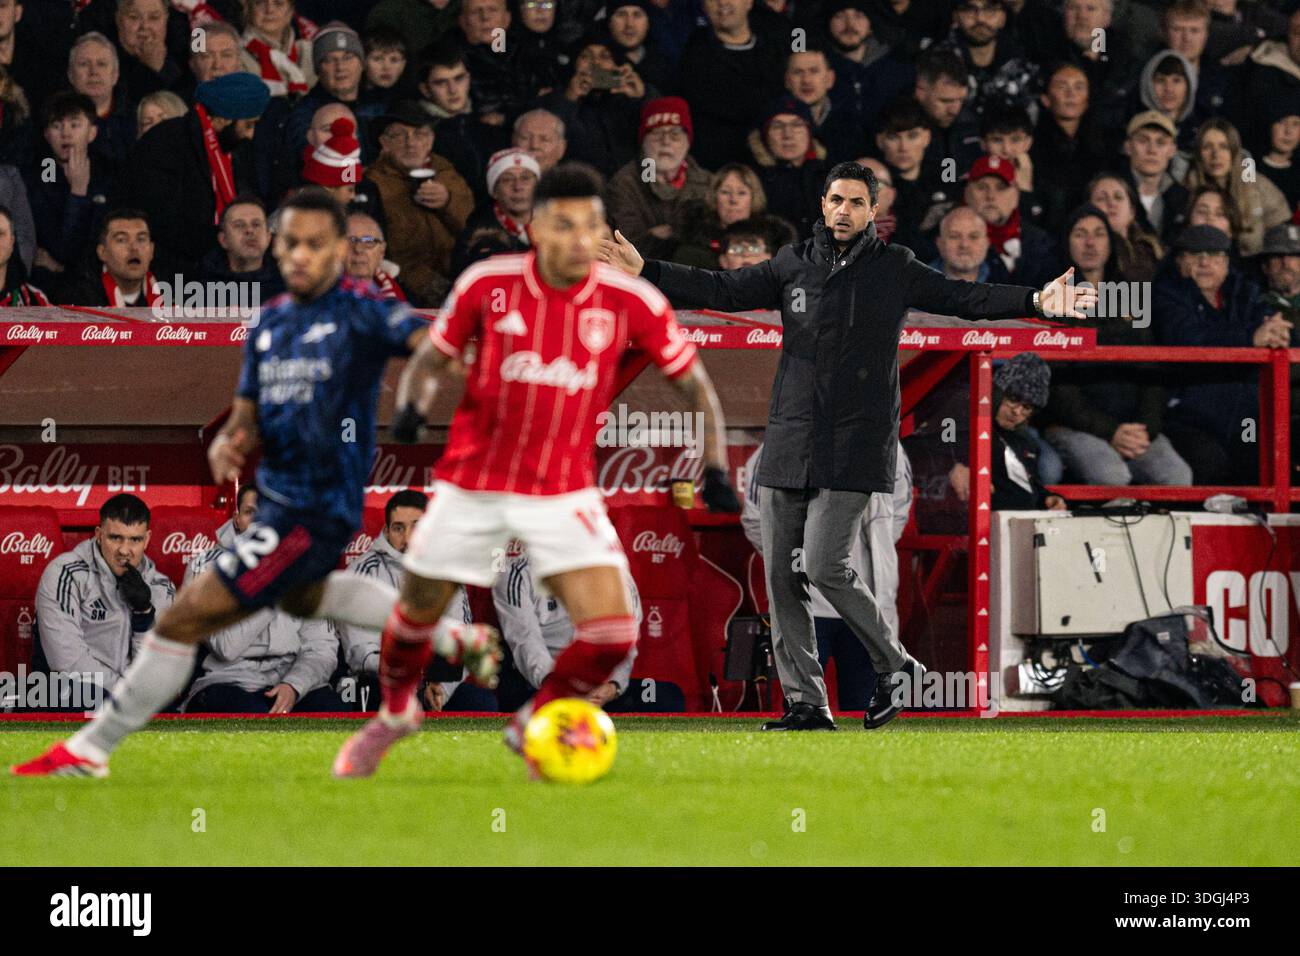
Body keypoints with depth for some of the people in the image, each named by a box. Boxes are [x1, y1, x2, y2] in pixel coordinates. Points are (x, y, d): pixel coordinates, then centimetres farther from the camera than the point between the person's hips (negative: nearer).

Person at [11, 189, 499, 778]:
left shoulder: (358, 314, -14)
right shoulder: (270, 323, 8)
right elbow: (247, 419, 11)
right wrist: (225, 446, -12)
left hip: (314, 514, -10)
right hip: (276, 499, 10)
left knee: (184, 619, -10)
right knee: (300, 595, 39)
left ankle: (90, 749, 3)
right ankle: (456, 638, 48)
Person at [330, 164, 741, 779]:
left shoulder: (631, 303, -10)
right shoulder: (487, 285, -10)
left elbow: (694, 385, 2)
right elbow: (428, 359, 4)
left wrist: (715, 469, -10)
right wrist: (411, 406, -18)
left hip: (563, 492, 0)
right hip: (470, 487, 0)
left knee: (611, 635, -14)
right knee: (417, 613, 12)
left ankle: (535, 724, 16)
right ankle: (394, 713, 46)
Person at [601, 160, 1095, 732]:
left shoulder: (894, 270, 2)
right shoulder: (793, 266, 10)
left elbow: (964, 298, -5)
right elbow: (722, 291, 13)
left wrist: (1035, 302, -19)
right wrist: (646, 271, 6)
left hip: (855, 445, -4)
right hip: (789, 443, 4)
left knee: (823, 566, -15)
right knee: (780, 574, 1)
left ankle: (895, 666, 6)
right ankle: (806, 702, 6)